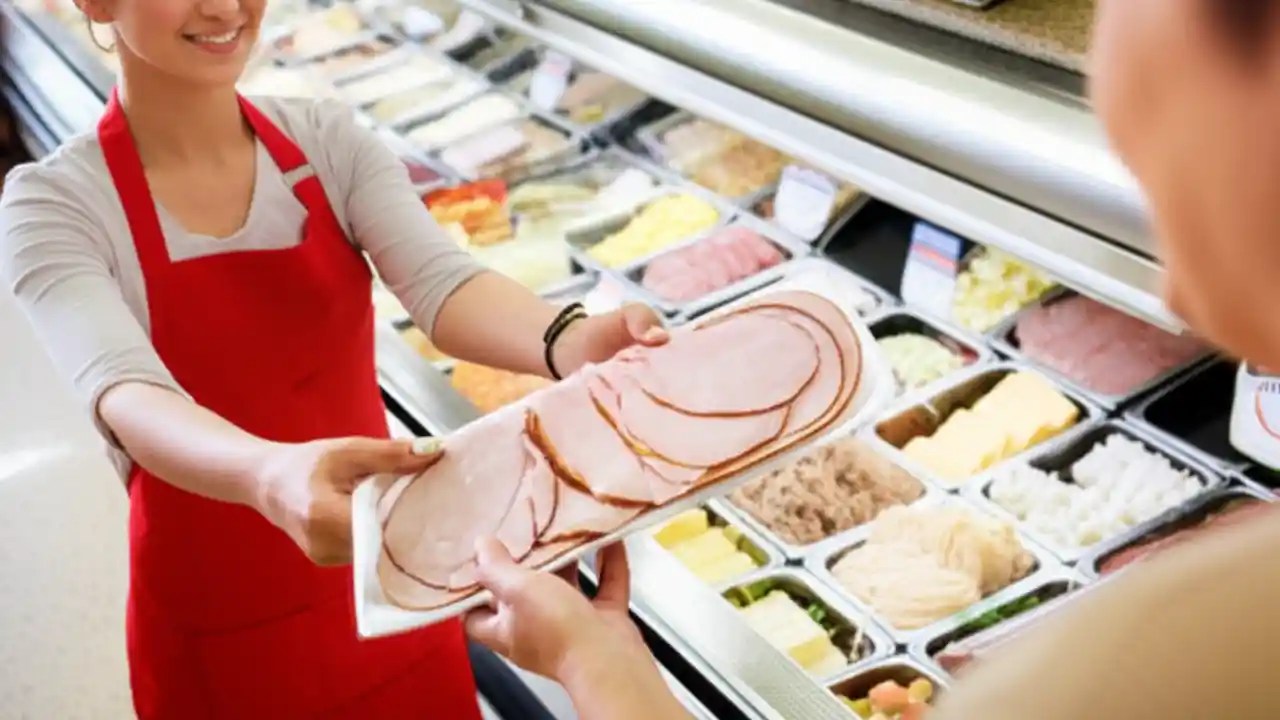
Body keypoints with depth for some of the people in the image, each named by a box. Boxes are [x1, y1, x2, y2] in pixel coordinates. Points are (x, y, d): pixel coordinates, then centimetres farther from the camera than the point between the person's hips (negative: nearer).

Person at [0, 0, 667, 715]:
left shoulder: (330, 141, -4)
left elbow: (440, 282, -21)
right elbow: (126, 395, -31)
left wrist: (570, 343, -43)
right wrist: (272, 476, -52)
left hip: (391, 583, 3)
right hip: (220, 634, -3)